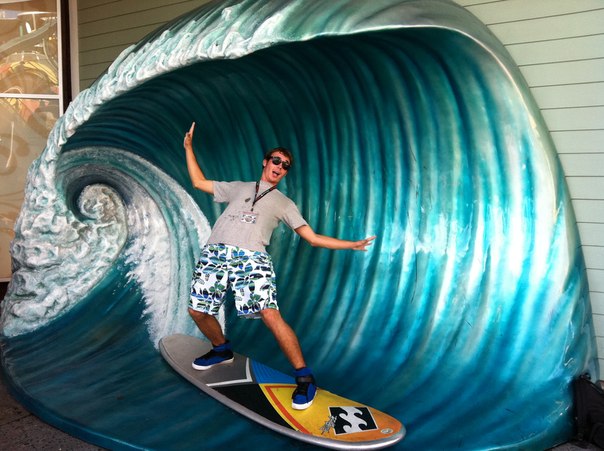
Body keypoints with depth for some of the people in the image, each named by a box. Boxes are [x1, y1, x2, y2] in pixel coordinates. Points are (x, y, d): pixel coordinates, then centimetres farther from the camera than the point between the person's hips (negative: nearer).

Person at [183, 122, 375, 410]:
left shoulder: (284, 203, 21)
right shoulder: (238, 188, 28)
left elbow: (313, 238, 16)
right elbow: (199, 182, 32)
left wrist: (352, 244, 8)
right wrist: (189, 147, 32)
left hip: (252, 257, -3)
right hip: (215, 253, 4)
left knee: (270, 315, -20)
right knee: (197, 311, 3)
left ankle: (304, 377, -9)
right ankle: (222, 350, 33)